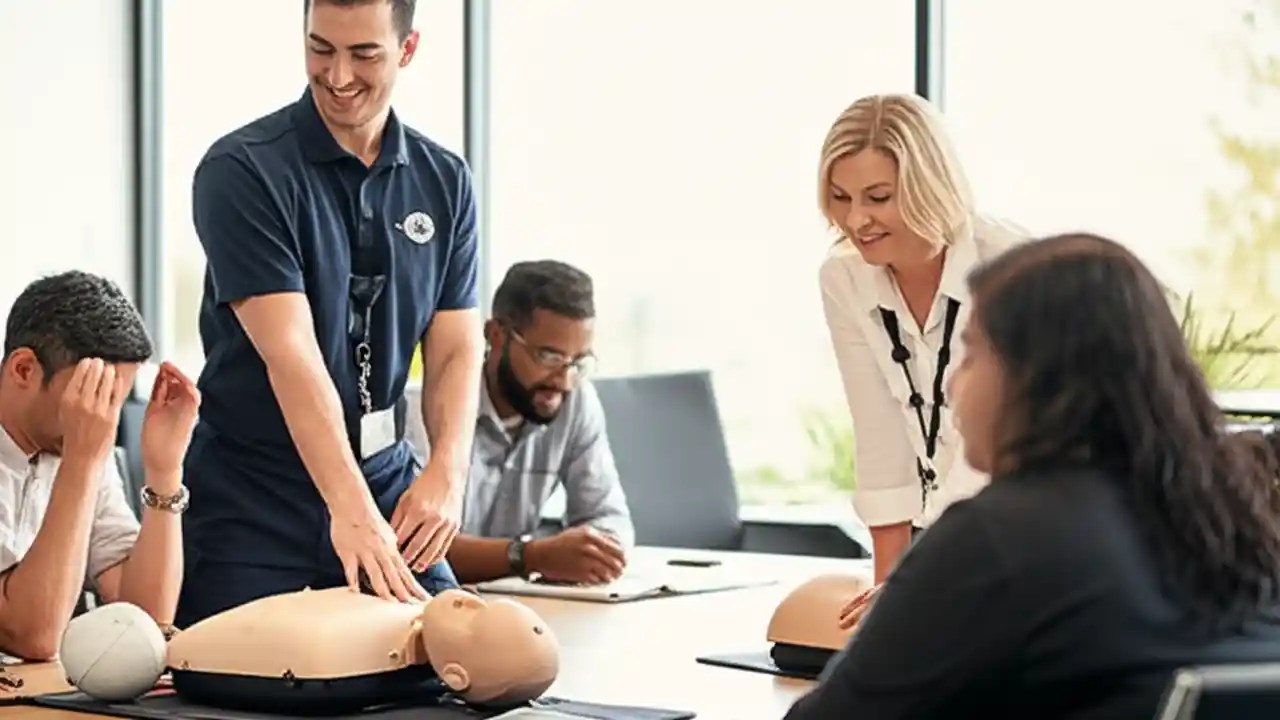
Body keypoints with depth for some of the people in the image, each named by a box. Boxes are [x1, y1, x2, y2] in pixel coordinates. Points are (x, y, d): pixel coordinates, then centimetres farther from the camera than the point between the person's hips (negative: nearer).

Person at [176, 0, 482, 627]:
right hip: (253, 505, -4)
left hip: (388, 486, 4)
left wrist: (447, 472, -17)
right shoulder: (241, 172, -12)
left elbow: (455, 350, 3)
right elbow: (291, 353, -22)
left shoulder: (444, 182, 5)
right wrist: (350, 508, -31)